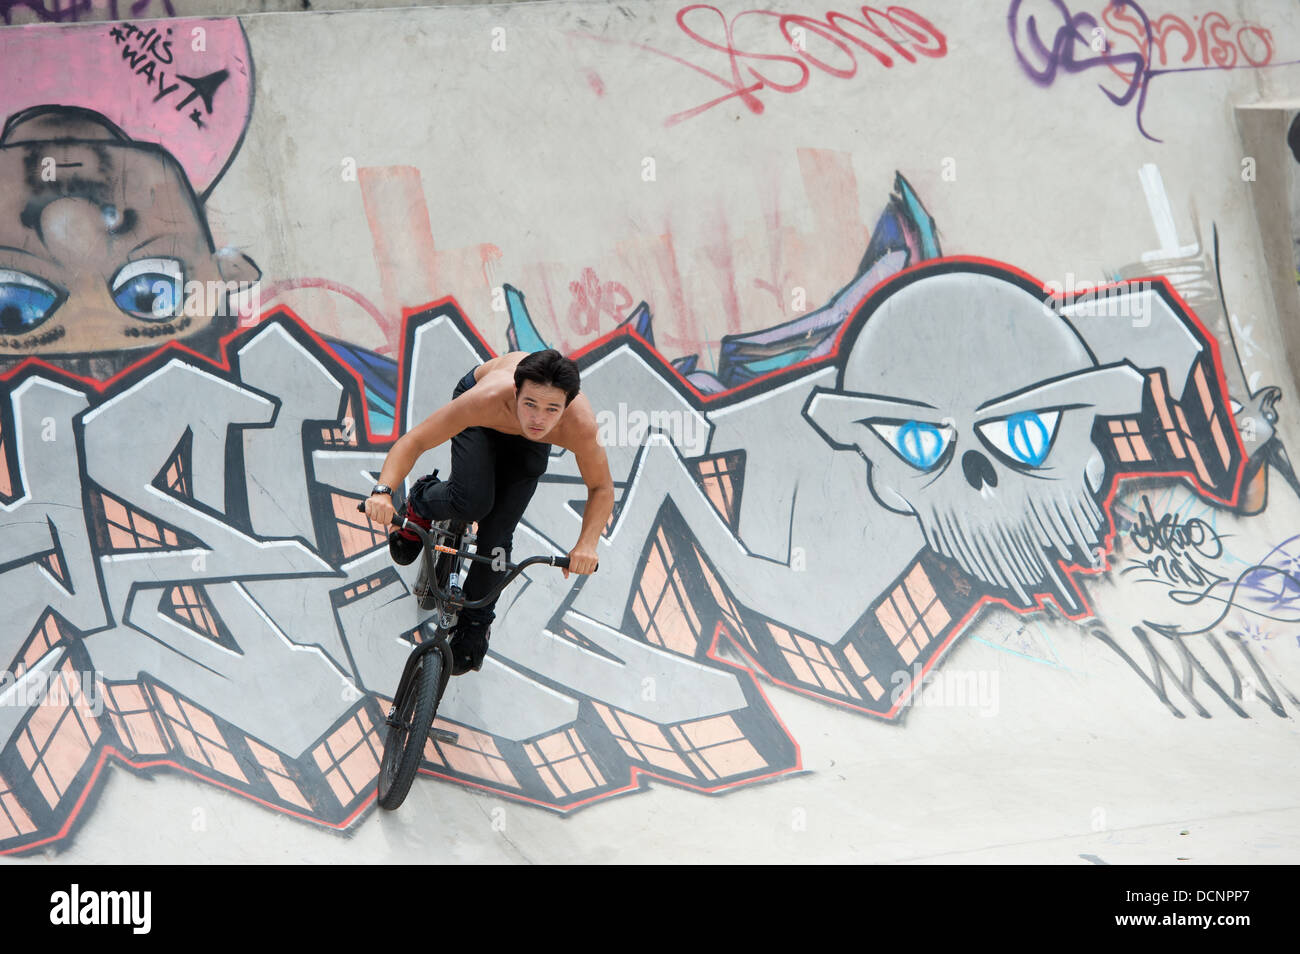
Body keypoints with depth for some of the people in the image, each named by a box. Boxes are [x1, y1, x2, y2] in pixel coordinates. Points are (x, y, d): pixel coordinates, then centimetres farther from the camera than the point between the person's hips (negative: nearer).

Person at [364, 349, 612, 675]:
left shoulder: (580, 424, -42)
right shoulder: (486, 398, -46)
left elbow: (602, 487, -24)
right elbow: (414, 440, -37)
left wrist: (587, 543, -39)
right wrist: (383, 490, -53)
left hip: (528, 444, 1)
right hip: (482, 422, -1)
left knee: (497, 534, -6)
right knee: (472, 502, -26)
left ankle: (475, 623, 18)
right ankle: (421, 507, 11)